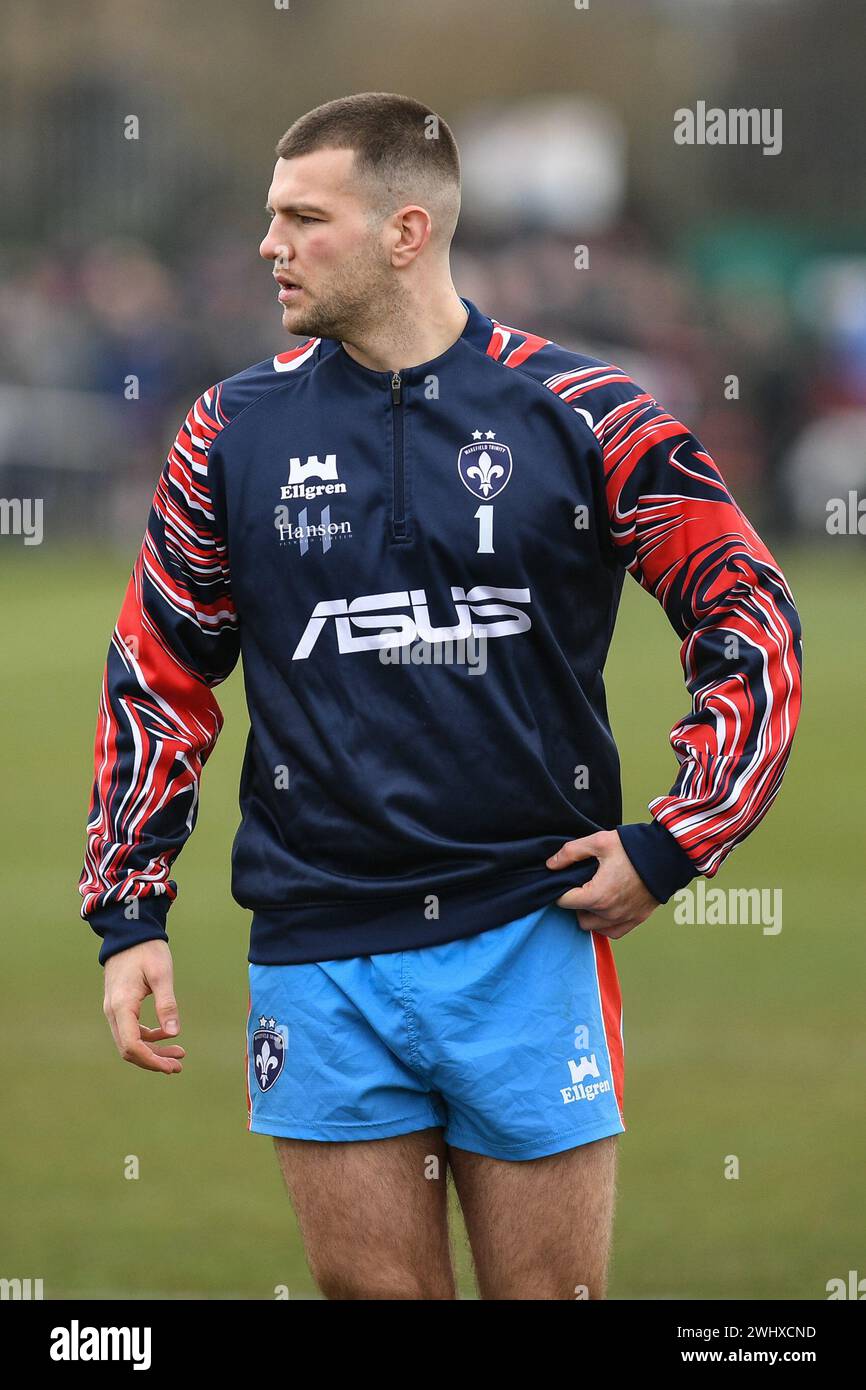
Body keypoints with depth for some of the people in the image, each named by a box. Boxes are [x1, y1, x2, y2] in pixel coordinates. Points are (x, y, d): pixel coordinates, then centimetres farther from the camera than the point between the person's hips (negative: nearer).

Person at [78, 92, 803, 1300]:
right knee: (375, 1288, 3)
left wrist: (672, 847, -6)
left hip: (531, 940, -2)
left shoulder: (582, 415, -3)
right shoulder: (238, 431, 5)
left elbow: (752, 621, 1)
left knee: (550, 1289, 3)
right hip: (320, 960, 2)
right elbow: (158, 676, 11)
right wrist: (128, 917, 5)